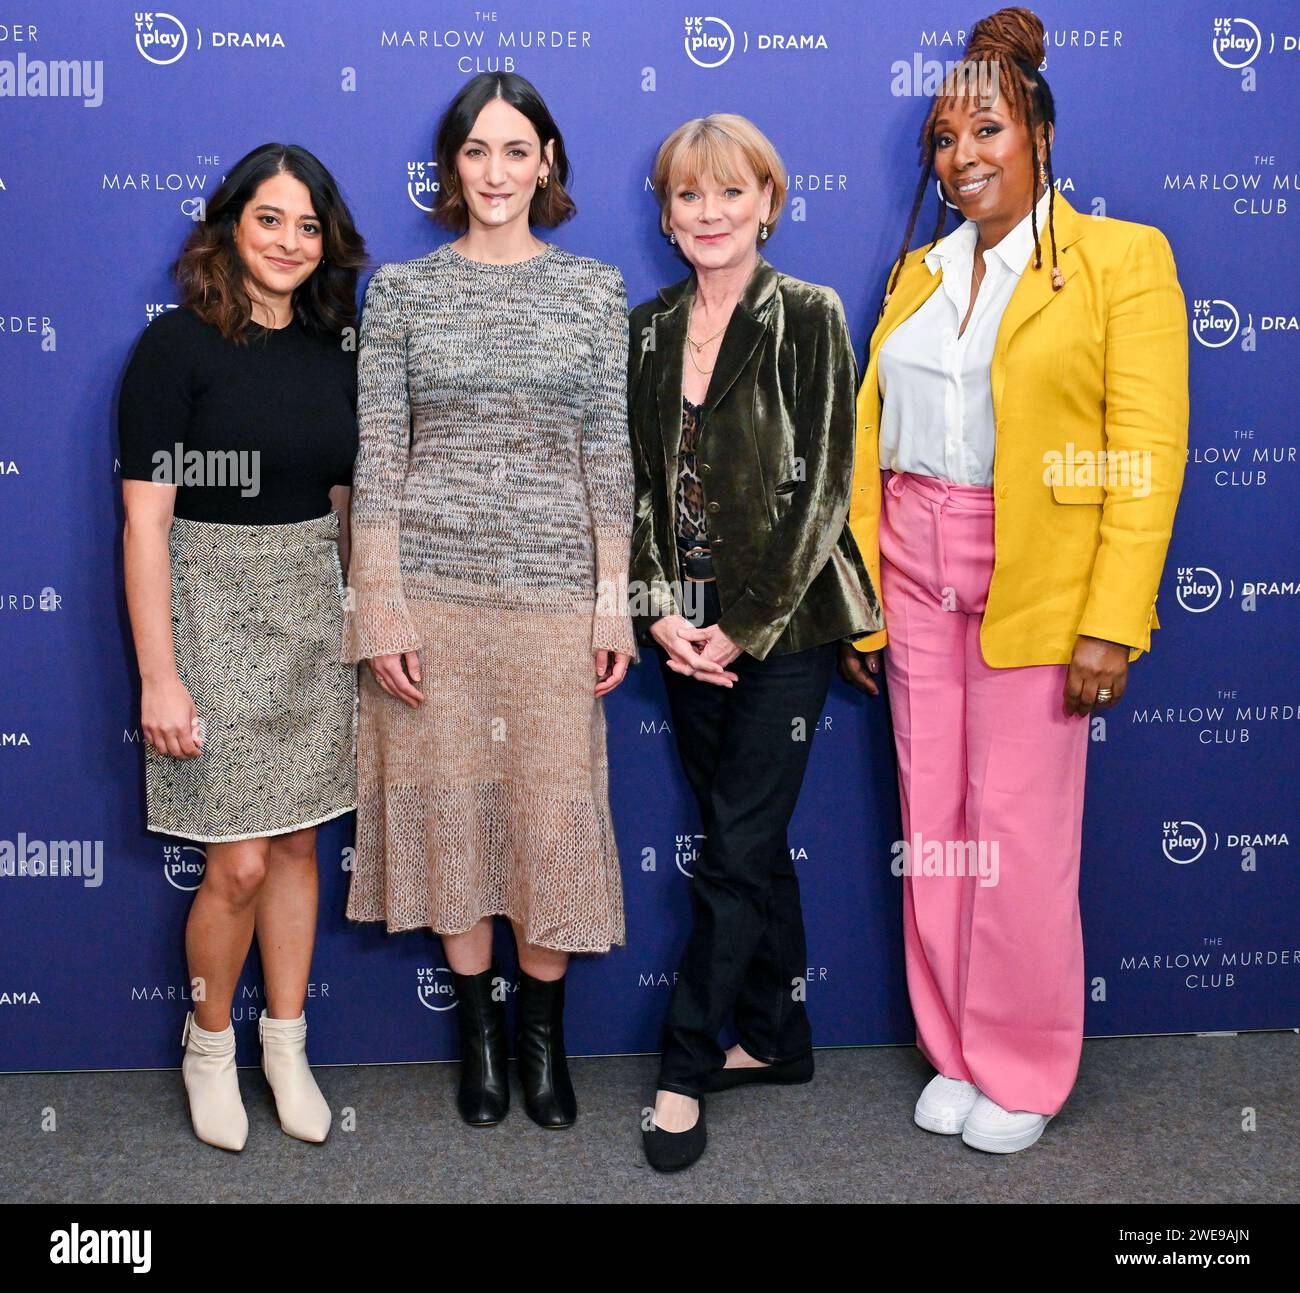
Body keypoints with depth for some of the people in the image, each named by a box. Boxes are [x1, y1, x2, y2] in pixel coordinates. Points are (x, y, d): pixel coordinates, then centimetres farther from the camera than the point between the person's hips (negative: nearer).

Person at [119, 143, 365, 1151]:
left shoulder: (332, 347, 7)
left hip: (312, 612, 5)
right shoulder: (179, 345, -10)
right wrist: (158, 677, -16)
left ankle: (286, 1047, 29)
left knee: (298, 844, 12)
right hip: (212, 607, -5)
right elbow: (145, 519, -13)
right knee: (240, 866, -2)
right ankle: (209, 1044, 25)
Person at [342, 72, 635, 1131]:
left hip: (553, 589, 0)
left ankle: (545, 1033, 24)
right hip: (430, 583, 0)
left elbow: (609, 457, 3)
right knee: (450, 803, 7)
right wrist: (380, 608, -6)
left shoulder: (594, 290, 6)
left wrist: (615, 603, -1)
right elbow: (377, 457, 0)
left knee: (552, 807, 4)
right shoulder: (402, 289, 4)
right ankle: (482, 1028, 26)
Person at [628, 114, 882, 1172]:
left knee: (738, 851, -2)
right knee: (751, 841, 14)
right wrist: (660, 614, -4)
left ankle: (686, 1069, 10)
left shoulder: (808, 318, -5)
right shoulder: (649, 330, 9)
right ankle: (778, 1040, 29)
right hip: (689, 630, 5)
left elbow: (821, 487, -10)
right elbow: (637, 482, 9)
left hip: (782, 626, -5)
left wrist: (743, 627, -12)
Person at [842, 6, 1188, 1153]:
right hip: (916, 573, 5)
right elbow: (871, 436, 11)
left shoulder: (1123, 259, -2)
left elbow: (1149, 454, -9)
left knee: (1020, 833, 1)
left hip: (1040, 583, -5)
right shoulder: (918, 272, 13)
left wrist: (1109, 626, -16)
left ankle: (1022, 1076, 21)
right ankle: (955, 1053, 26)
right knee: (931, 820, 9)